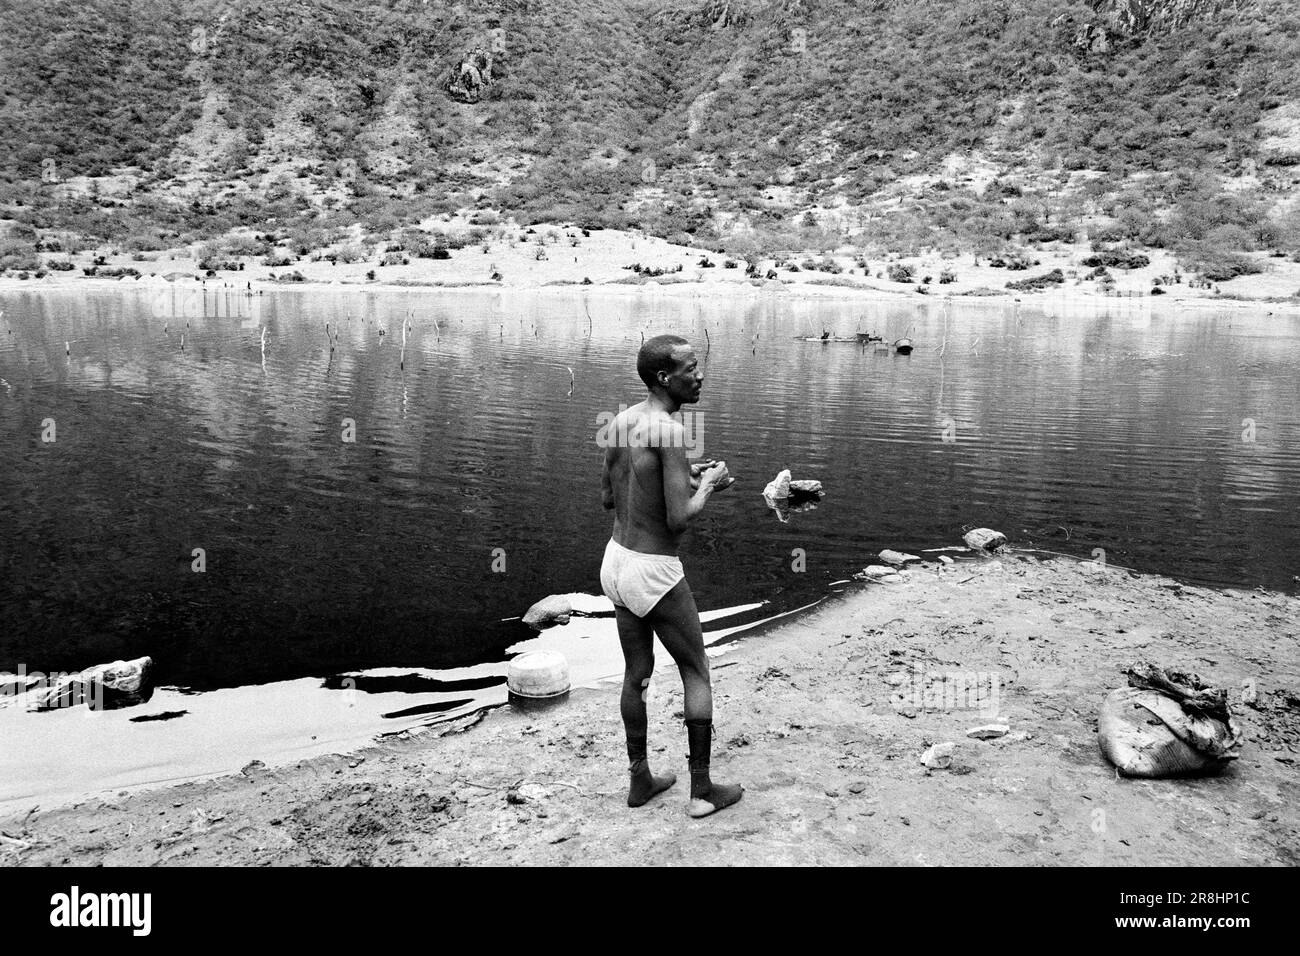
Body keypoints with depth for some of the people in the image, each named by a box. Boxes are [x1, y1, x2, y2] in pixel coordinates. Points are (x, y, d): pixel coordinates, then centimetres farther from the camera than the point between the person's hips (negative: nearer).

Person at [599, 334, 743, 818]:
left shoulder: (620, 421, 3)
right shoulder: (670, 432, -23)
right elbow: (679, 520, -25)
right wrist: (707, 486, -6)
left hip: (616, 560, 8)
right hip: (655, 573, -8)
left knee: (637, 674, 20)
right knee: (697, 674, 10)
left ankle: (640, 779, 33)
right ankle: (702, 790, 20)